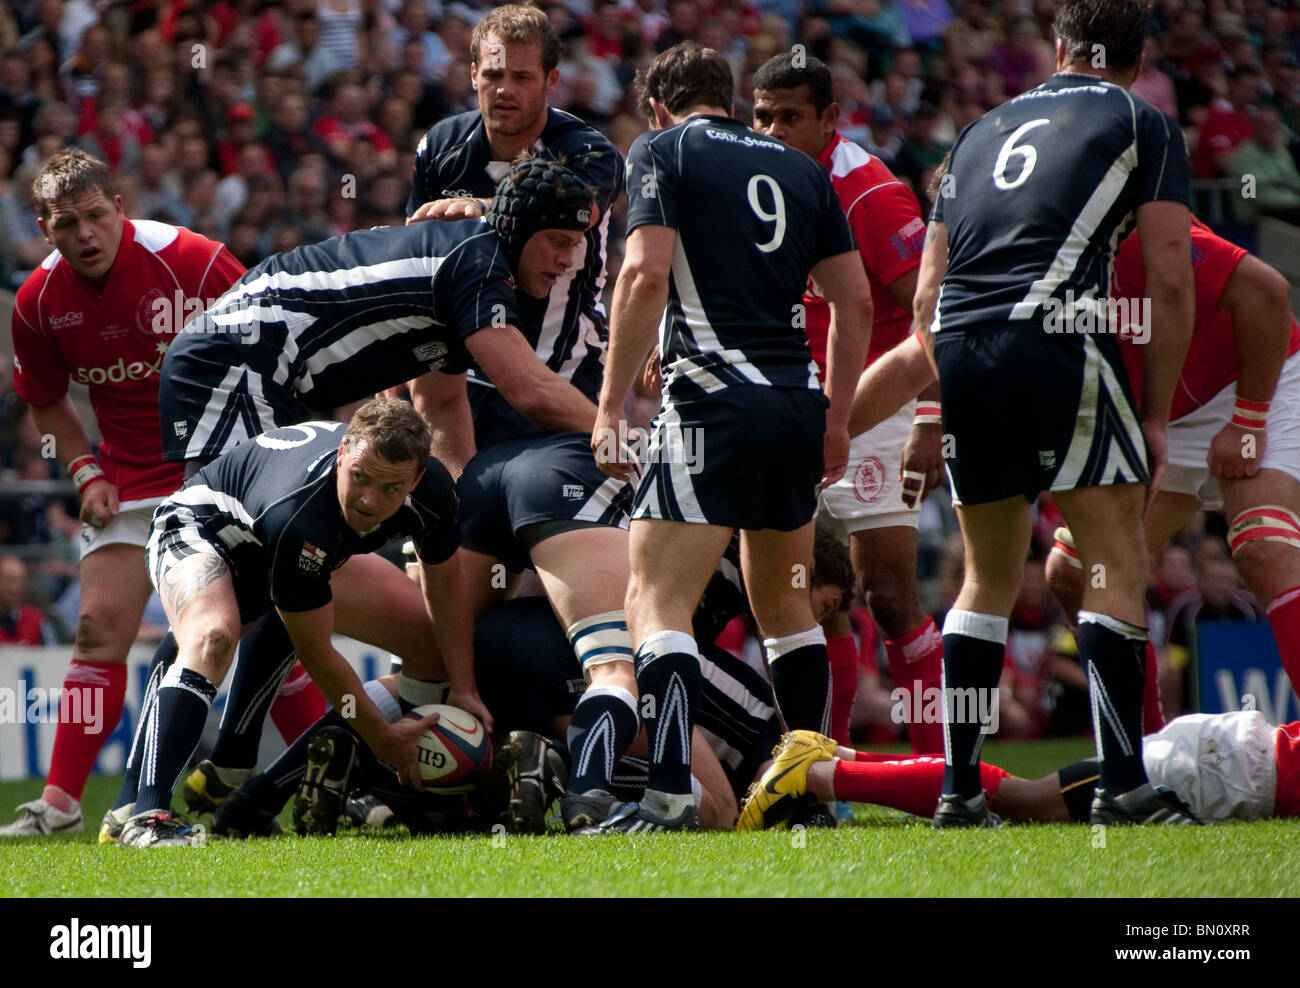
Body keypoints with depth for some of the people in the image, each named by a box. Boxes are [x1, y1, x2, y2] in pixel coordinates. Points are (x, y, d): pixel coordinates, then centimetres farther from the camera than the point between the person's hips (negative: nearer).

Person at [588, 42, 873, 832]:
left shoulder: (662, 150, 3)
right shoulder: (801, 169, 18)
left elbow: (646, 272, -10)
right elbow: (855, 300, 16)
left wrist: (611, 404, -9)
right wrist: (836, 419, 22)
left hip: (716, 402, -6)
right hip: (798, 403, 6)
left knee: (658, 603, -10)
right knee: (785, 605, 21)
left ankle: (668, 798, -25)